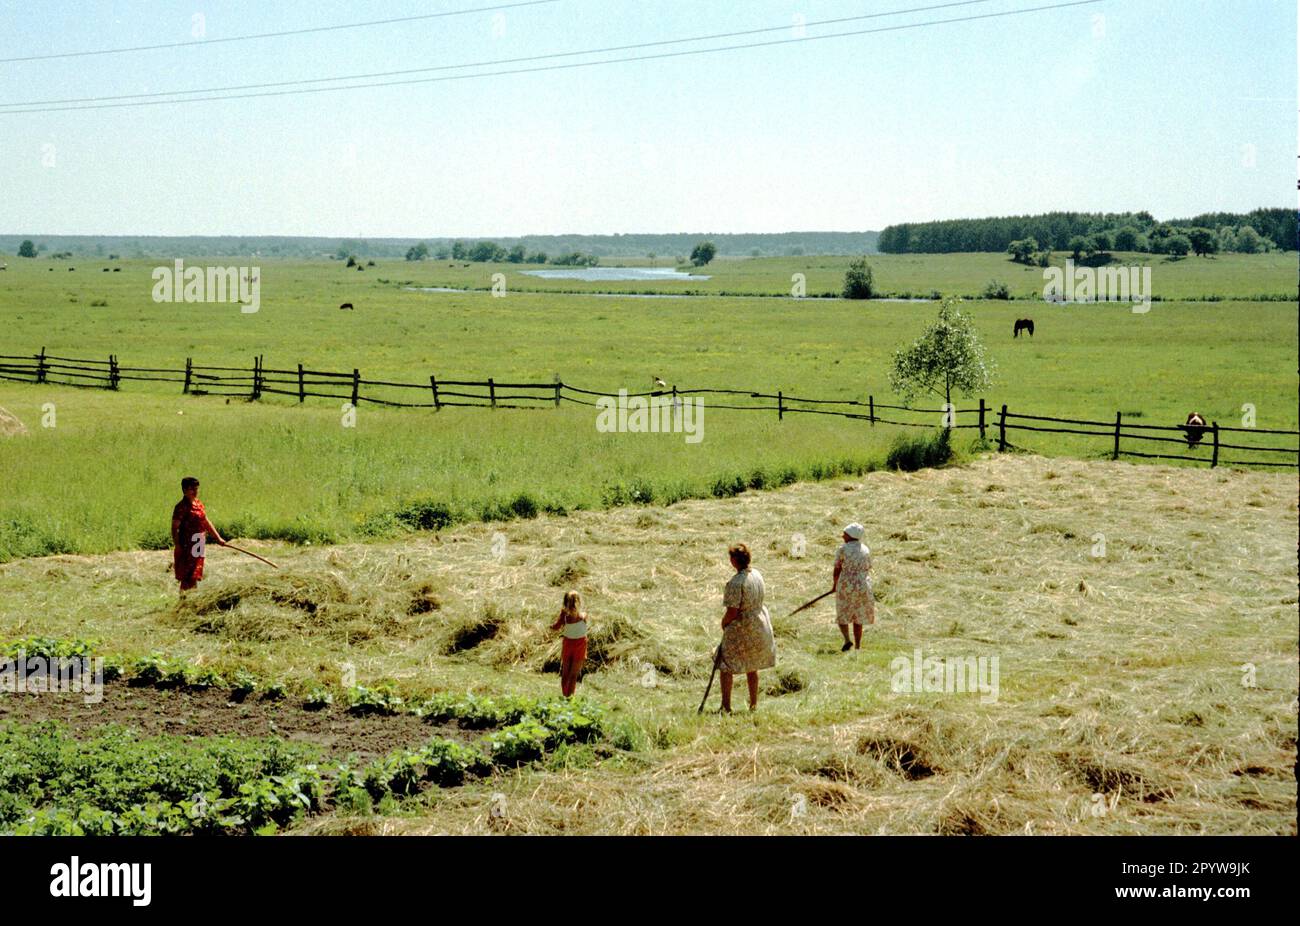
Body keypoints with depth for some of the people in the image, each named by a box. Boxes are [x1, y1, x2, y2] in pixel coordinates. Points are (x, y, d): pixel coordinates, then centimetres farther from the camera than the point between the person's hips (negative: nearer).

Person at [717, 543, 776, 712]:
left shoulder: (735, 583, -24)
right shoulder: (757, 575, 1)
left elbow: (732, 612, -25)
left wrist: (724, 624, -4)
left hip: (740, 629, -8)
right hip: (759, 624, 8)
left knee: (726, 666, 3)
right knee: (752, 667, 19)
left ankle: (726, 706, 1)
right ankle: (754, 704, 26)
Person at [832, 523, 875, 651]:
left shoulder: (843, 549, -9)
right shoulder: (865, 549, 6)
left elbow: (837, 570, -6)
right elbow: (868, 569, 12)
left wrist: (834, 584, 12)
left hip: (846, 585, -4)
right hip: (862, 586, 4)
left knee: (842, 615, 11)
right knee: (858, 618, 14)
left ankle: (847, 640, -10)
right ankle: (857, 647, 10)